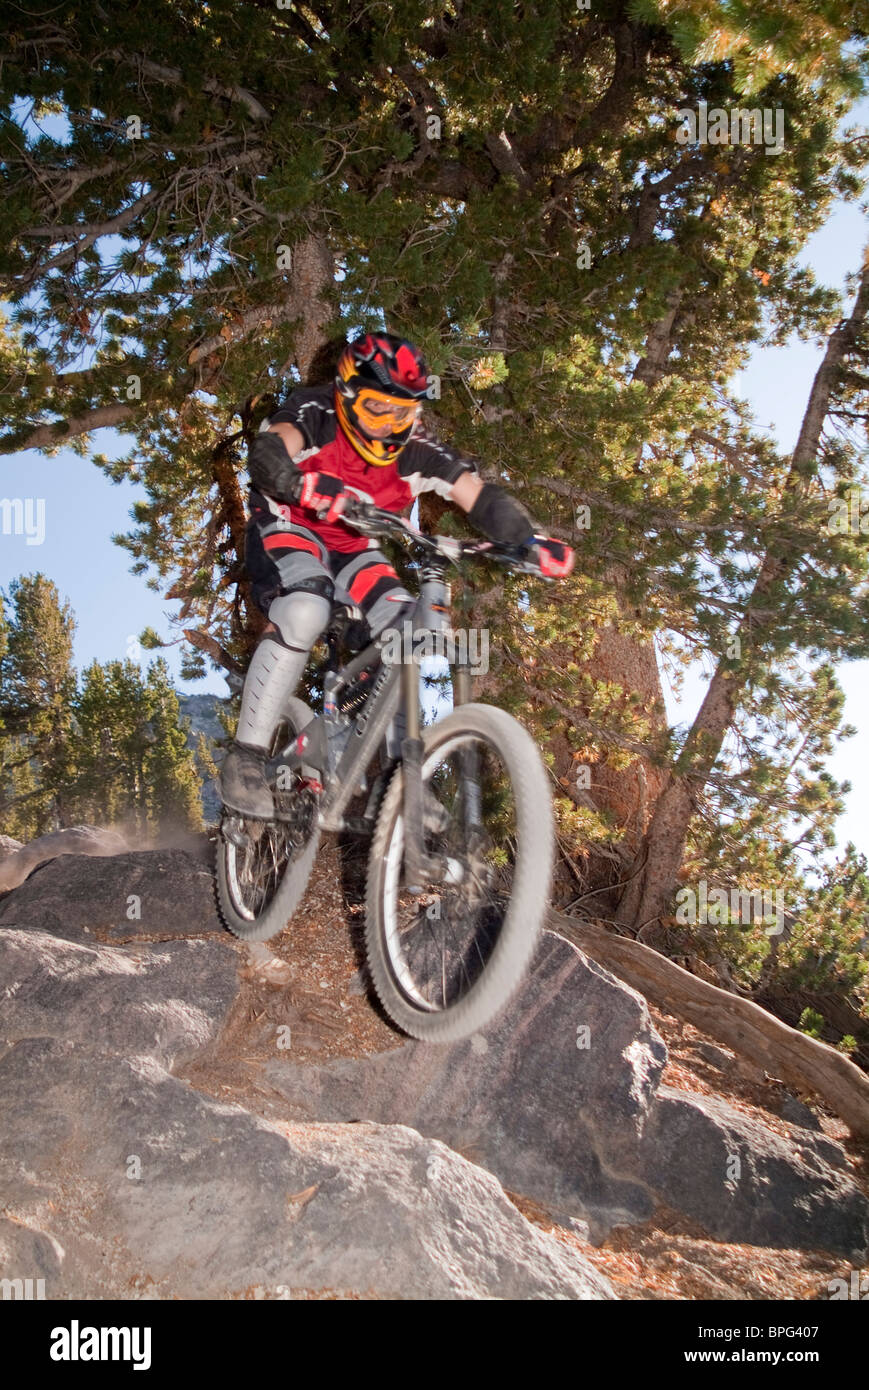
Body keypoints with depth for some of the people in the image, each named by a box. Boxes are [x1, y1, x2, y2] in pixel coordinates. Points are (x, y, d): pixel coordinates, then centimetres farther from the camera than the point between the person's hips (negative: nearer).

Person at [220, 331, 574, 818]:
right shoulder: (314, 413, -20)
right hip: (289, 529, -4)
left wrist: (535, 541, -37)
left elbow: (480, 495, -19)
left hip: (353, 547, 5)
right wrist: (318, 492, -62)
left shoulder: (416, 450, -13)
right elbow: (267, 456, -40)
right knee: (304, 614, -36)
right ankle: (247, 756, -28)